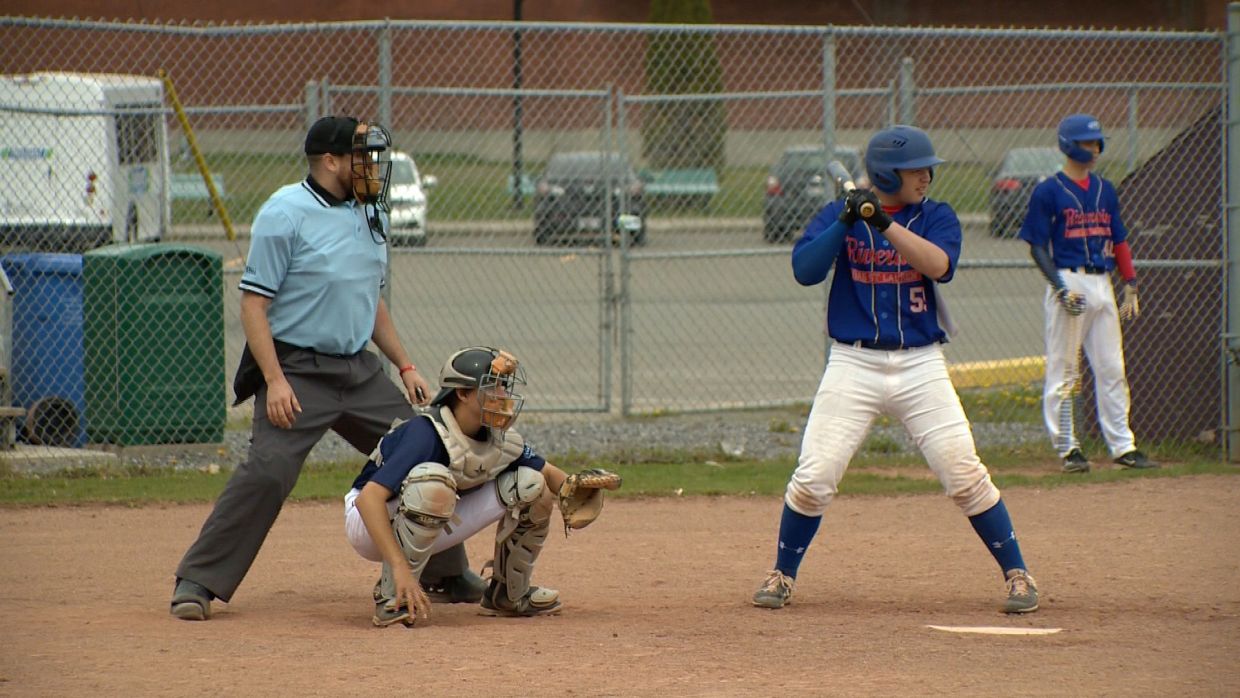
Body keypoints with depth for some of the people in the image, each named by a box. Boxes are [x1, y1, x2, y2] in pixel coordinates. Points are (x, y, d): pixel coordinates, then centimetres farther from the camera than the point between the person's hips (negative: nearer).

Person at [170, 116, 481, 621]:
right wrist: (274, 380, -22)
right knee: (267, 472, -21)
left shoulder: (369, 214, 12)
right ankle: (196, 583, -12)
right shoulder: (285, 214, -11)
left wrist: (405, 366, 16)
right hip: (297, 370, -7)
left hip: (360, 371, 7)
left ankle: (450, 575, 25)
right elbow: (253, 302, -13)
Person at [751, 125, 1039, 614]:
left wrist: (884, 223, -25)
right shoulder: (837, 216, 2)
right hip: (854, 364, 0)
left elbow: (939, 265, -16)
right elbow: (804, 270, -12)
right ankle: (782, 575, 13)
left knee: (965, 475, -5)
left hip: (921, 366, 1)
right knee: (813, 478, -5)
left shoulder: (937, 218, 4)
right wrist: (847, 222, -22)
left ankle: (1016, 574, 7)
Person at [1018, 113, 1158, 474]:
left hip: (1102, 284, 6)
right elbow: (1038, 246, -7)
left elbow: (1119, 241, 17)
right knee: (1063, 370, -2)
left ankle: (1123, 446, 9)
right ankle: (1067, 448, 3)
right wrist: (1060, 288, -17)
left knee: (1112, 369, 6)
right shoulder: (1048, 192, -5)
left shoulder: (1104, 190, 13)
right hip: (1069, 282, -6)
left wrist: (1131, 287, 9)